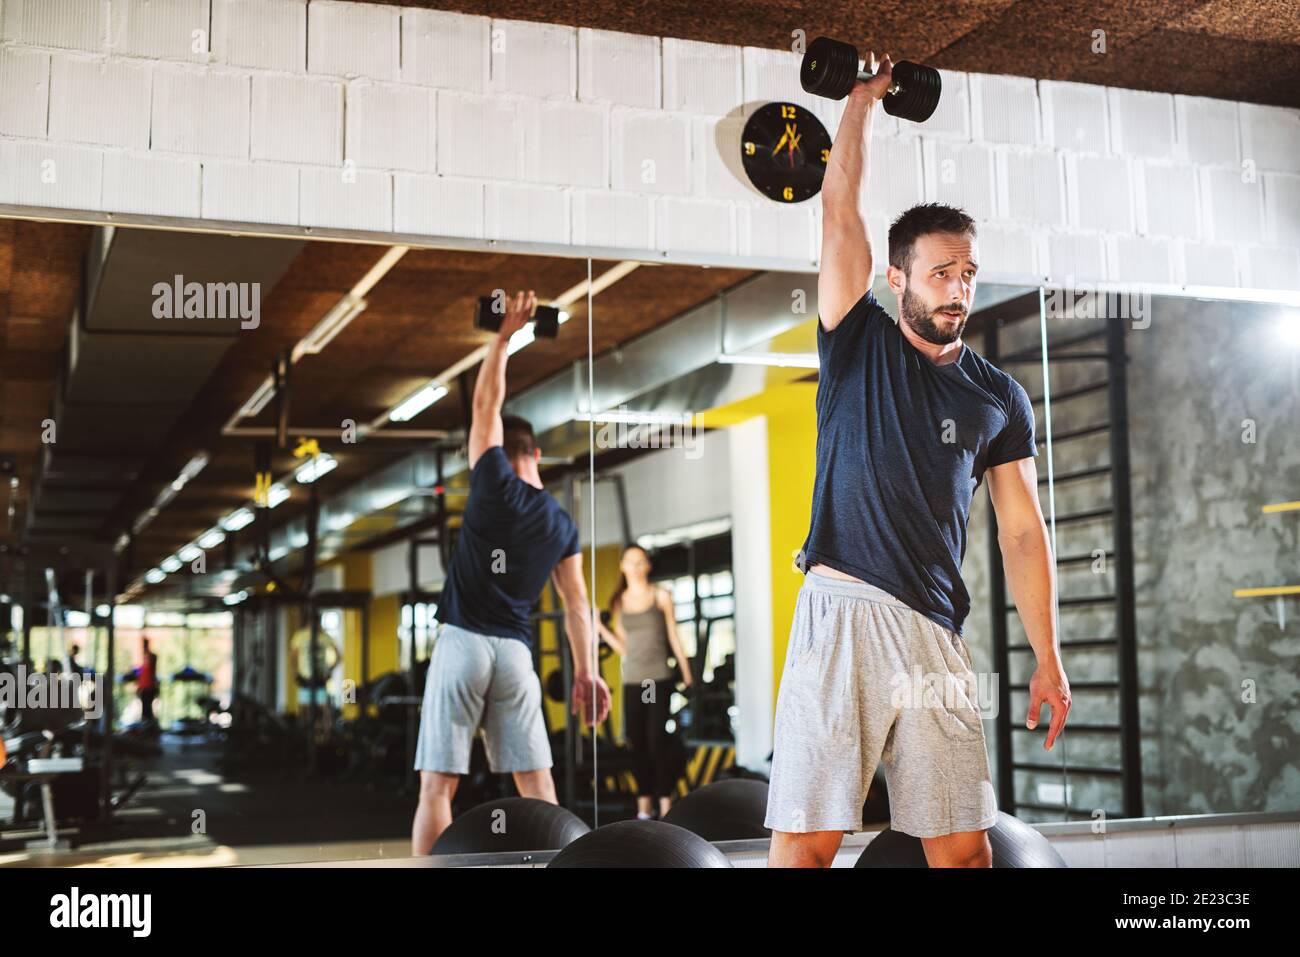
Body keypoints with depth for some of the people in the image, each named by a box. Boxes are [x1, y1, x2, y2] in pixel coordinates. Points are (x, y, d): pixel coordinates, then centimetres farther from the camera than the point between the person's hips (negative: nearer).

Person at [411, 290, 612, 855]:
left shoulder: (494, 485, -2)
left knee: (437, 785, -3)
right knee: (536, 783, 5)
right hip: (517, 652, 4)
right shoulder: (562, 524, 10)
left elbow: (486, 402, 5)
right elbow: (576, 604, 10)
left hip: (463, 642, -4)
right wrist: (586, 673, 13)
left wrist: (505, 335, 11)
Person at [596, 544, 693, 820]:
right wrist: (599, 628, -1)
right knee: (637, 741, 4)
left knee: (657, 739, -8)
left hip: (659, 677, -3)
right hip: (632, 680, 3)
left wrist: (687, 675, 0)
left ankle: (666, 804, -4)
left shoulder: (661, 596, 3)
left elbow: (674, 637, 3)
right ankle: (644, 806, 11)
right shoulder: (619, 602, 10)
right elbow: (623, 646, 10)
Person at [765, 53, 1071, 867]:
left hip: (937, 630, 3)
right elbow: (841, 210, 4)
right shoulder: (860, 347, 8)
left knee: (964, 843, 3)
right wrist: (864, 99, 11)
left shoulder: (999, 396, 13)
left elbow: (1024, 532, 12)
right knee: (807, 839, -6)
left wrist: (1048, 659, 7)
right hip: (842, 613, -3)